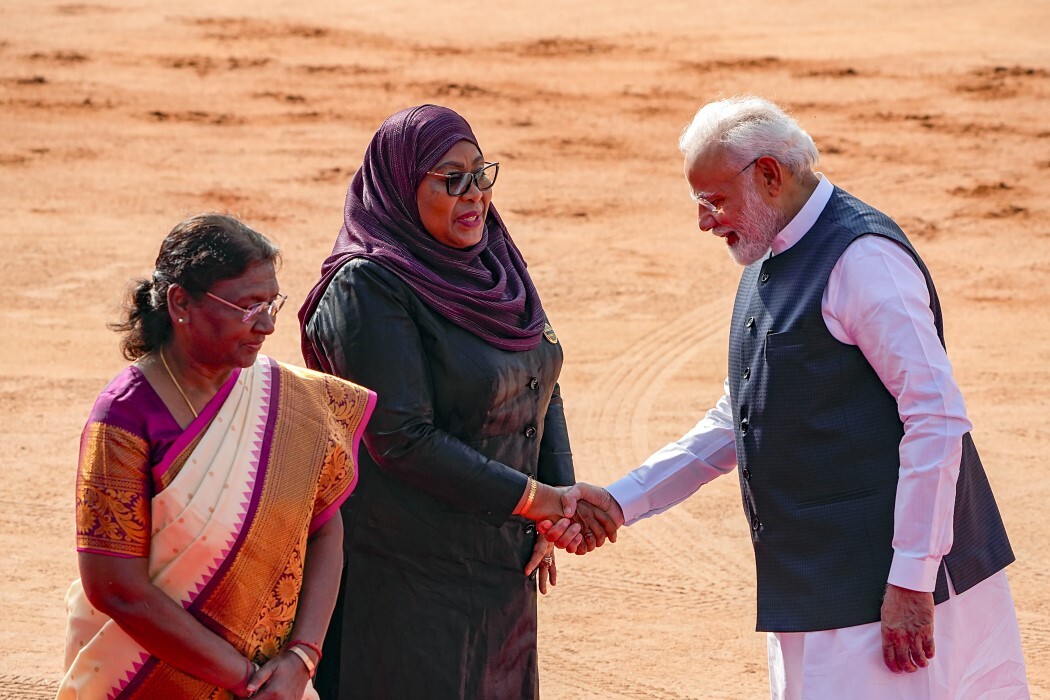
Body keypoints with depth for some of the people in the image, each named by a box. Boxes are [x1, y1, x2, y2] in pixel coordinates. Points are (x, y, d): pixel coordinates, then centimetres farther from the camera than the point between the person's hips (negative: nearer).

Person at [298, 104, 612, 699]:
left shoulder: (495, 268, 7)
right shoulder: (368, 288, -16)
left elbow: (542, 389, 12)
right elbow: (402, 439, -21)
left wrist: (558, 510, -2)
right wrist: (537, 500, -18)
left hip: (505, 560, 7)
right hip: (411, 572, -7)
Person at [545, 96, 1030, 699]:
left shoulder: (861, 259, -14)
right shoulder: (767, 265, 17)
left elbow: (937, 420, -20)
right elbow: (733, 427, 24)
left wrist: (912, 581, -22)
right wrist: (620, 501, 13)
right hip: (813, 592, 9)